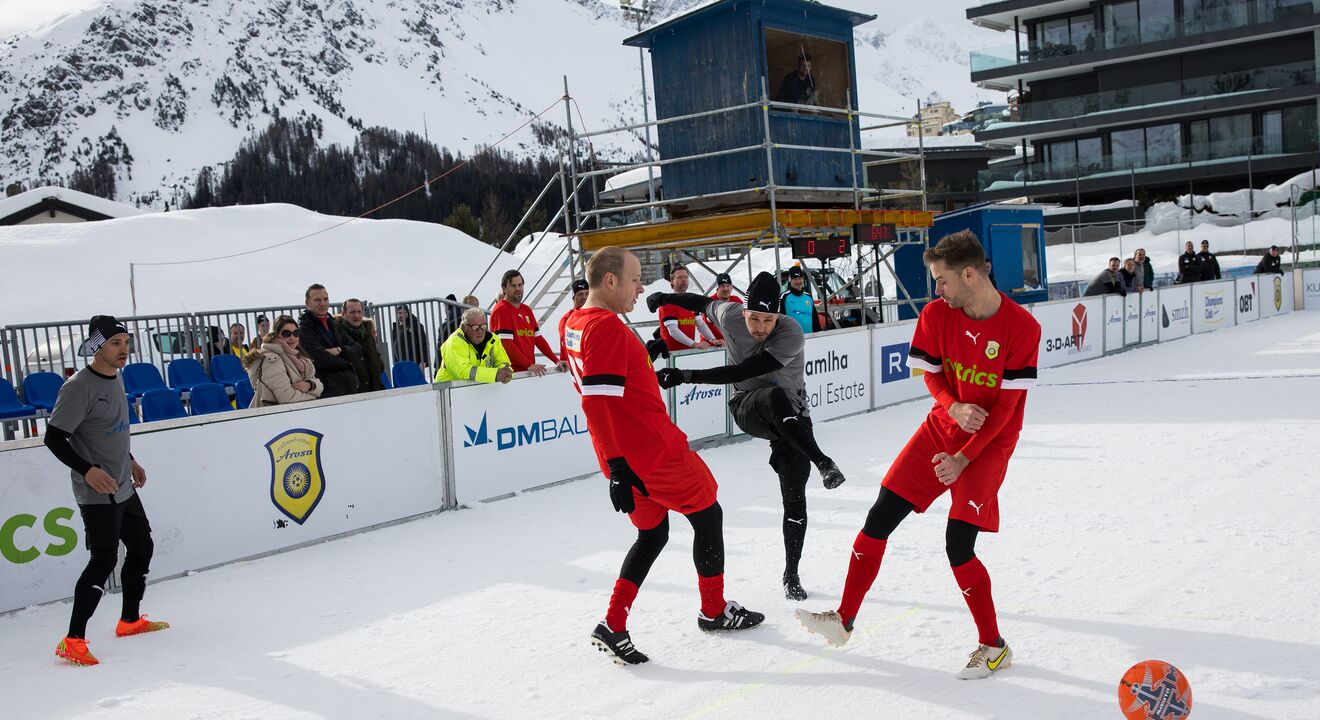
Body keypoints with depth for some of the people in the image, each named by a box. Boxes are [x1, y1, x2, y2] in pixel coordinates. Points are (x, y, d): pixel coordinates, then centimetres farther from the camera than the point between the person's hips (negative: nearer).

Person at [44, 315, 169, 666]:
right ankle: (73, 641, -8)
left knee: (141, 547, 17)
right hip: (96, 493, -9)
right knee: (104, 559, -13)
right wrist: (87, 470, -28)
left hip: (123, 487, 9)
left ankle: (130, 620, 34)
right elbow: (54, 438, -19)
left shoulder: (116, 377, 8)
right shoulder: (79, 387, -19)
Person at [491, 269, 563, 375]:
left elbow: (538, 338, 16)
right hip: (511, 372, -7)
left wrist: (556, 360, 5)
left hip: (530, 371, 7)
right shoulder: (500, 310, -7)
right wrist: (529, 365, -20)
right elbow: (506, 343, -16)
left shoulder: (527, 310, 18)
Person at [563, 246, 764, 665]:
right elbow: (598, 400, -27)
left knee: (652, 534, 19)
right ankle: (714, 611, 25)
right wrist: (617, 467, -28)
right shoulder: (606, 326, -21)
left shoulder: (574, 324, 9)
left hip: (627, 455, 9)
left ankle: (612, 627, 11)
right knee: (708, 516, 11)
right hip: (655, 451, -9)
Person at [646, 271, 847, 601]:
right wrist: (665, 298, 26)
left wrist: (687, 376, -38)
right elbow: (704, 303, 11)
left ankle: (791, 575, 14)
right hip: (748, 408, 1)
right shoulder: (730, 315, -14)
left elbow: (742, 371, -34)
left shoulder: (792, 335, -26)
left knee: (795, 498, -3)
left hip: (792, 418, -1)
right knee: (774, 397, -36)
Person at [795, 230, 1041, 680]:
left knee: (958, 544, -12)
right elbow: (932, 374, 2)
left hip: (990, 442, -5)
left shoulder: (1022, 327, -19)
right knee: (879, 519, -1)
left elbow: (1007, 405, -16)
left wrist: (965, 458, -17)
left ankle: (994, 647, 9)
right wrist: (953, 406, -20)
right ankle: (845, 619, 13)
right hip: (941, 429, 5)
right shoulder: (936, 315, -8)